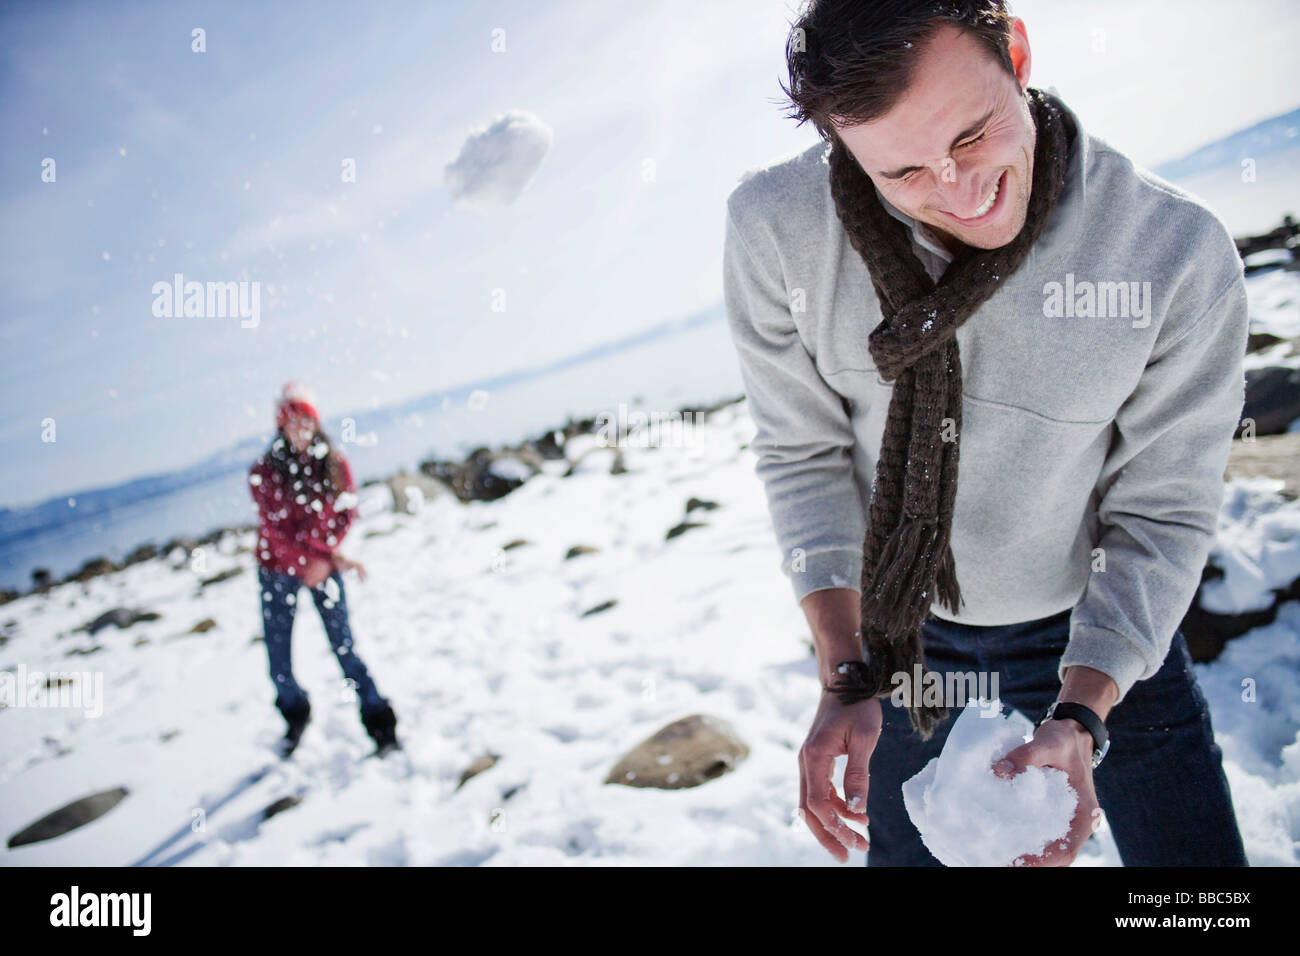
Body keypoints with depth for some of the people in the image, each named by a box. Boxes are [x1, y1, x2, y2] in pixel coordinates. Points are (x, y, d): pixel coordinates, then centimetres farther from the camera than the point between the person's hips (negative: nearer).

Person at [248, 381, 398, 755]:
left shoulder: (335, 464, -3)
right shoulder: (264, 472, -9)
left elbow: (344, 512, -5)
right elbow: (273, 530, -12)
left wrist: (324, 557, -19)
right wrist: (325, 559, -18)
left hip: (323, 567, 0)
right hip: (278, 570, 0)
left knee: (343, 644, -6)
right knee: (277, 652, 6)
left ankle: (378, 720, 4)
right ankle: (295, 716, 32)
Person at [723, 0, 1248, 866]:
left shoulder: (1181, 253, -25)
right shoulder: (774, 227, -22)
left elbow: (1162, 514, -15)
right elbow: (804, 455, -12)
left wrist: (1080, 719, -25)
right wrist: (847, 677, -17)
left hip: (1099, 627, 0)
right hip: (899, 624, 1)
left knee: (1196, 852, 9)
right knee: (904, 850, 16)